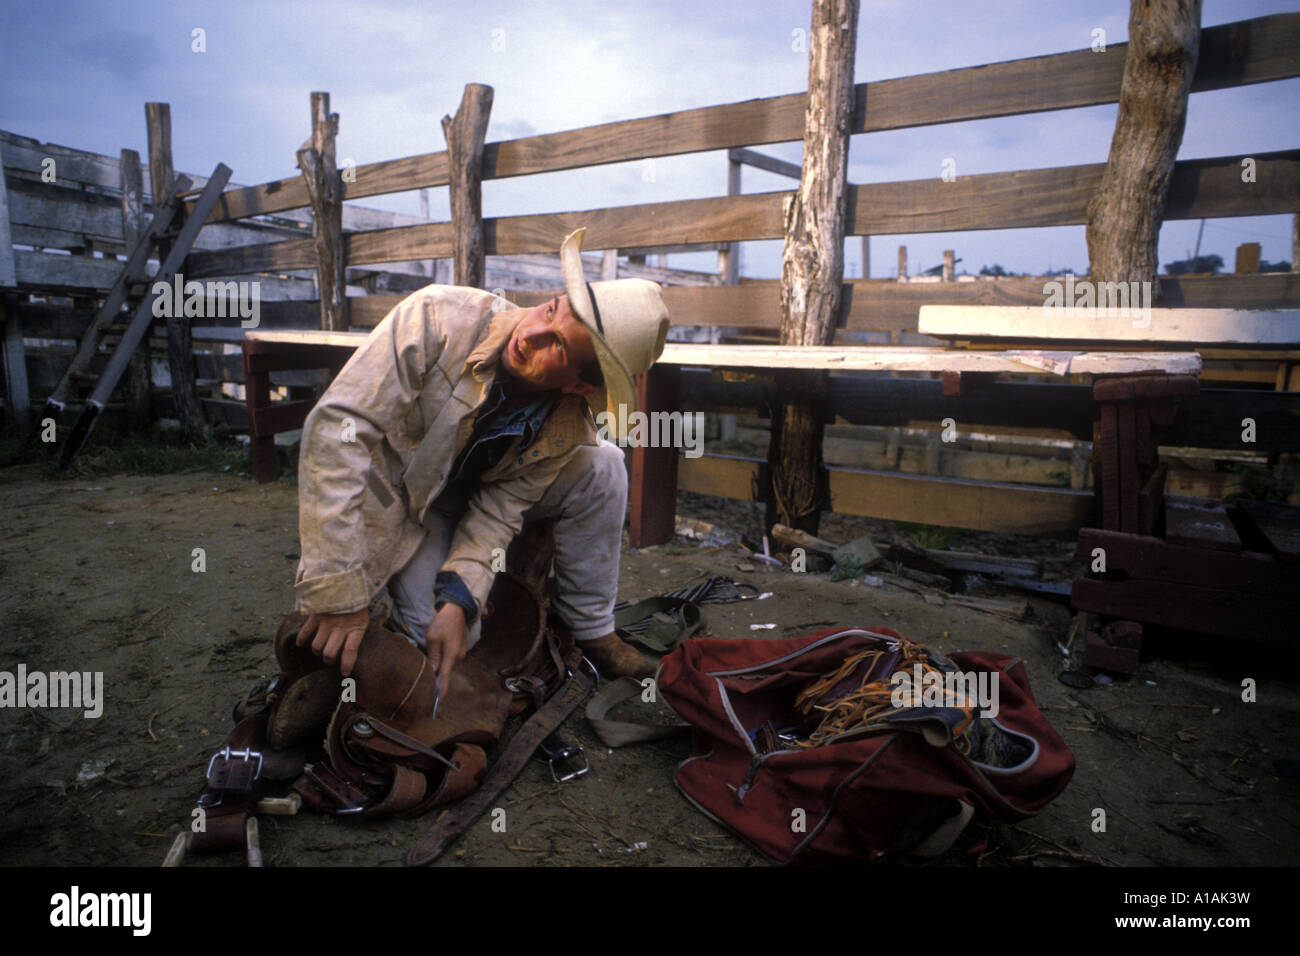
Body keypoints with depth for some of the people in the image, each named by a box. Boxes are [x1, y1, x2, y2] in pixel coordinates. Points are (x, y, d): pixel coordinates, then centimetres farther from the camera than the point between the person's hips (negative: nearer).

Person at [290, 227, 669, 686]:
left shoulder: (567, 431, -21)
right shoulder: (438, 317, -33)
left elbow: (496, 513, -14)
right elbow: (337, 428, -36)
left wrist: (458, 602, -32)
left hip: (468, 496, 3)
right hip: (396, 497, -3)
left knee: (602, 466, -15)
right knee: (434, 635, -21)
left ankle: (592, 630, 0)